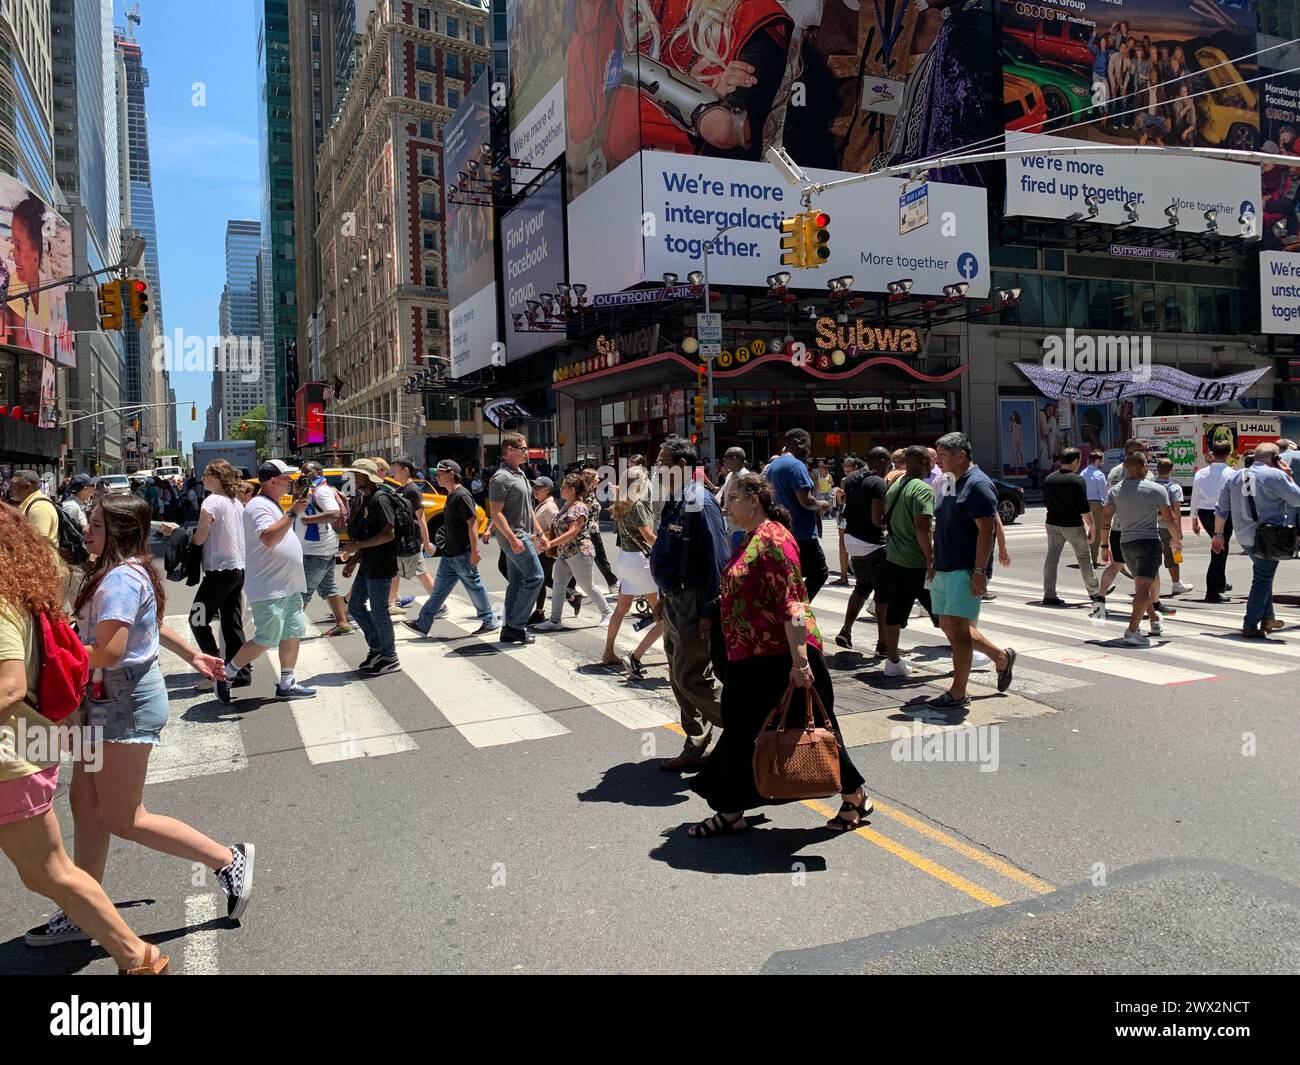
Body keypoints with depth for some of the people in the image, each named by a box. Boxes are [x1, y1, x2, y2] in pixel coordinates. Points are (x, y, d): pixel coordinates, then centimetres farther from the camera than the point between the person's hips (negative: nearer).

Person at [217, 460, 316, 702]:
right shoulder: (258, 506, -15)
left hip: (289, 586, 10)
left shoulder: (274, 505, 17)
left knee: (292, 633, 10)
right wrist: (293, 513, -29)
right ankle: (227, 674, 11)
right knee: (266, 640, -6)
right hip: (269, 589, -10)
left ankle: (286, 684, 17)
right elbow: (269, 538, -30)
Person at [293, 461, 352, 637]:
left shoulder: (322, 490, -14)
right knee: (327, 588, 15)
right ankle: (342, 624, 20)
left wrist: (308, 519, -27)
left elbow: (335, 514, -27)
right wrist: (299, 489, 8)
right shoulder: (310, 490, 16)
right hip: (318, 550, 11)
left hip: (317, 551, -11)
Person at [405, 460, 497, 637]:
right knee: (439, 589, 11)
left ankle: (490, 622, 13)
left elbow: (472, 522, -21)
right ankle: (422, 624, 16)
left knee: (475, 588, 1)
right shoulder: (451, 495, 13)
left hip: (463, 555, -10)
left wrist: (474, 551, -24)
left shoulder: (462, 495, -17)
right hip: (449, 554, 10)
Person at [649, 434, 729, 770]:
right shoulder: (674, 503, 12)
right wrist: (663, 597, 21)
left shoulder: (699, 503, -18)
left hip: (694, 607, -10)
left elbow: (717, 560, -22)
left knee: (690, 678, -7)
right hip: (675, 603, 10)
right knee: (679, 678, 14)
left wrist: (709, 612, -23)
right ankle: (696, 748, 24)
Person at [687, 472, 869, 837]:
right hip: (752, 658, 10)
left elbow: (791, 602, -23)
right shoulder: (750, 538, 13)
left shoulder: (772, 537, -17)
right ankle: (731, 813, 24)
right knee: (740, 732, 13)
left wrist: (800, 660, -26)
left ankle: (855, 798, 24)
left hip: (781, 657, -10)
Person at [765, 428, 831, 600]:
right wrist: (821, 505, -1)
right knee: (819, 573, -2)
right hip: (802, 534, -9)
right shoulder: (796, 465, -14)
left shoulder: (772, 466, 15)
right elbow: (806, 501, -21)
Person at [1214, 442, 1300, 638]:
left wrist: (1218, 534, 16)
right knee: (1263, 580, 1)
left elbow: (1221, 509, 10)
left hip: (1244, 538, 6)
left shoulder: (1233, 477, 8)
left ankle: (1268, 618, 29)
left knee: (1263, 575, 22)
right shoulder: (1276, 476, -11)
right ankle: (1250, 626, 0)